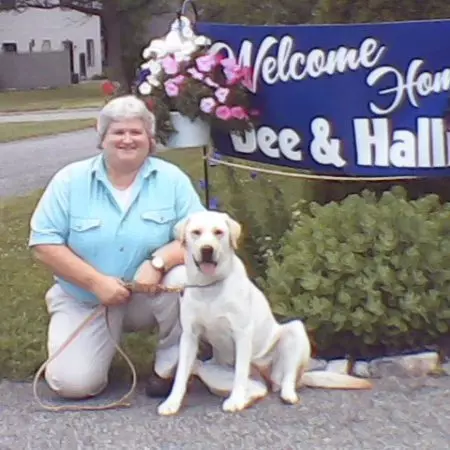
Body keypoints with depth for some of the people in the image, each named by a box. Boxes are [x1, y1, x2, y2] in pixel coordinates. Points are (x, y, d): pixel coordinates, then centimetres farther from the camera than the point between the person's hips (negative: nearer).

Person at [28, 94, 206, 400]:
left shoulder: (171, 179, -6)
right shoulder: (70, 180, -7)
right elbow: (44, 243, -10)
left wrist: (159, 261, -31)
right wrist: (96, 281, -21)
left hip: (149, 297, 0)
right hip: (85, 300, 0)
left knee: (183, 279, -31)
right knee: (72, 383, -17)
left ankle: (170, 368, -9)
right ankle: (103, 343, 17)